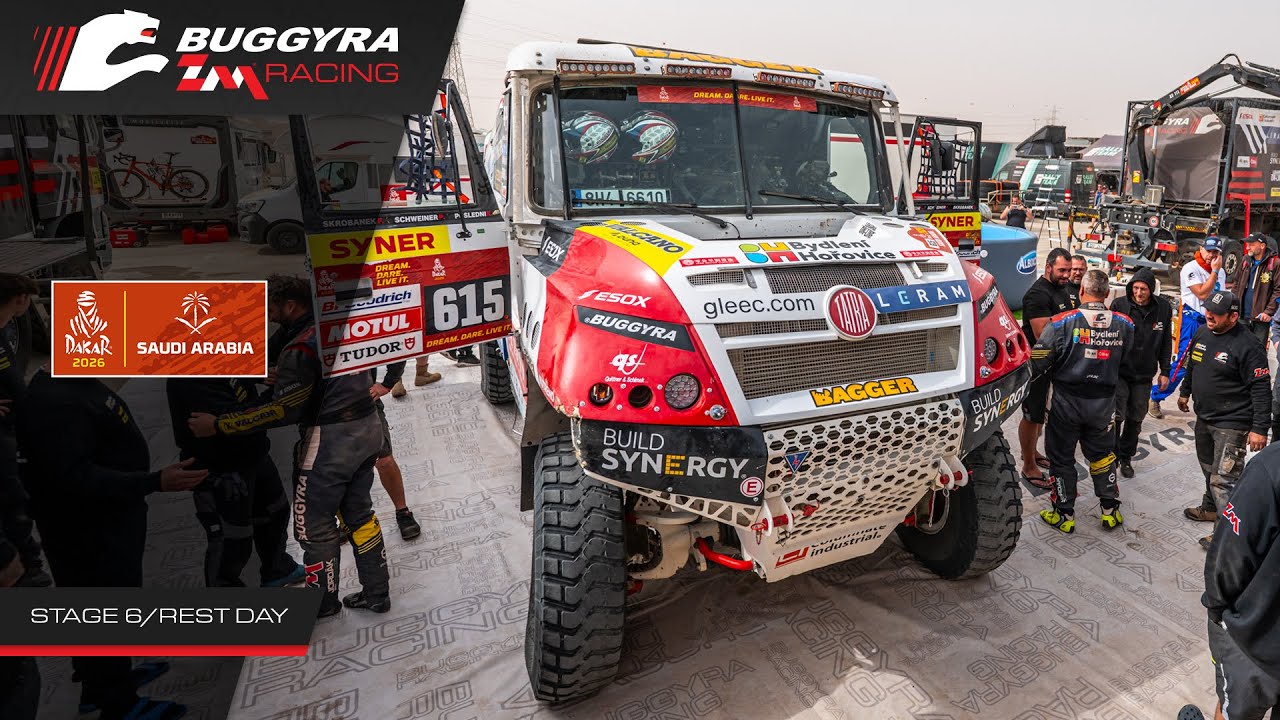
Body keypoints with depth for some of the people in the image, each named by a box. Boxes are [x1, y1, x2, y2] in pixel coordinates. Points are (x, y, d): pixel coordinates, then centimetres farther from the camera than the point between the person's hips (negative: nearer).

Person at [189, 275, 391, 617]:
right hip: (367, 428, 8)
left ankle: (324, 600, 28)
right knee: (358, 512, 19)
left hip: (331, 440, -8)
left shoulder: (301, 348, -21)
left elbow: (283, 410, -20)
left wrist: (219, 425, -12)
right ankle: (376, 594, 27)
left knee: (314, 522, 11)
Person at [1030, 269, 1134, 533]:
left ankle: (1065, 515, 18)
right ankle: (1110, 511, 30)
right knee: (1102, 454, 21)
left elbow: (1038, 362, -16)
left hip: (1067, 400, -4)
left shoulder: (1062, 322, -18)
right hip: (1103, 401, 4)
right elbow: (1125, 361, 8)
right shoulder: (1123, 325, -4)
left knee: (1061, 457, 10)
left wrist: (1051, 373, 5)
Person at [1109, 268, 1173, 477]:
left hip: (1144, 375, 3)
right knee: (1116, 417, -7)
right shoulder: (1119, 305, -11)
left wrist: (1164, 371, 7)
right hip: (1119, 372, -3)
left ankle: (1126, 458, 28)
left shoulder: (1163, 308, -2)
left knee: (1135, 419, 13)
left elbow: (1166, 342, 8)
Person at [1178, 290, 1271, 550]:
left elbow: (1261, 390, -19)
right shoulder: (1202, 334, 3)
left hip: (1232, 424, -8)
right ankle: (1210, 509, 41)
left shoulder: (1247, 346, -20)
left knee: (1223, 479, -8)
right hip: (1204, 417, 8)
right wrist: (1185, 392, 29)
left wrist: (1260, 428, -20)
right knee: (1209, 469, 23)